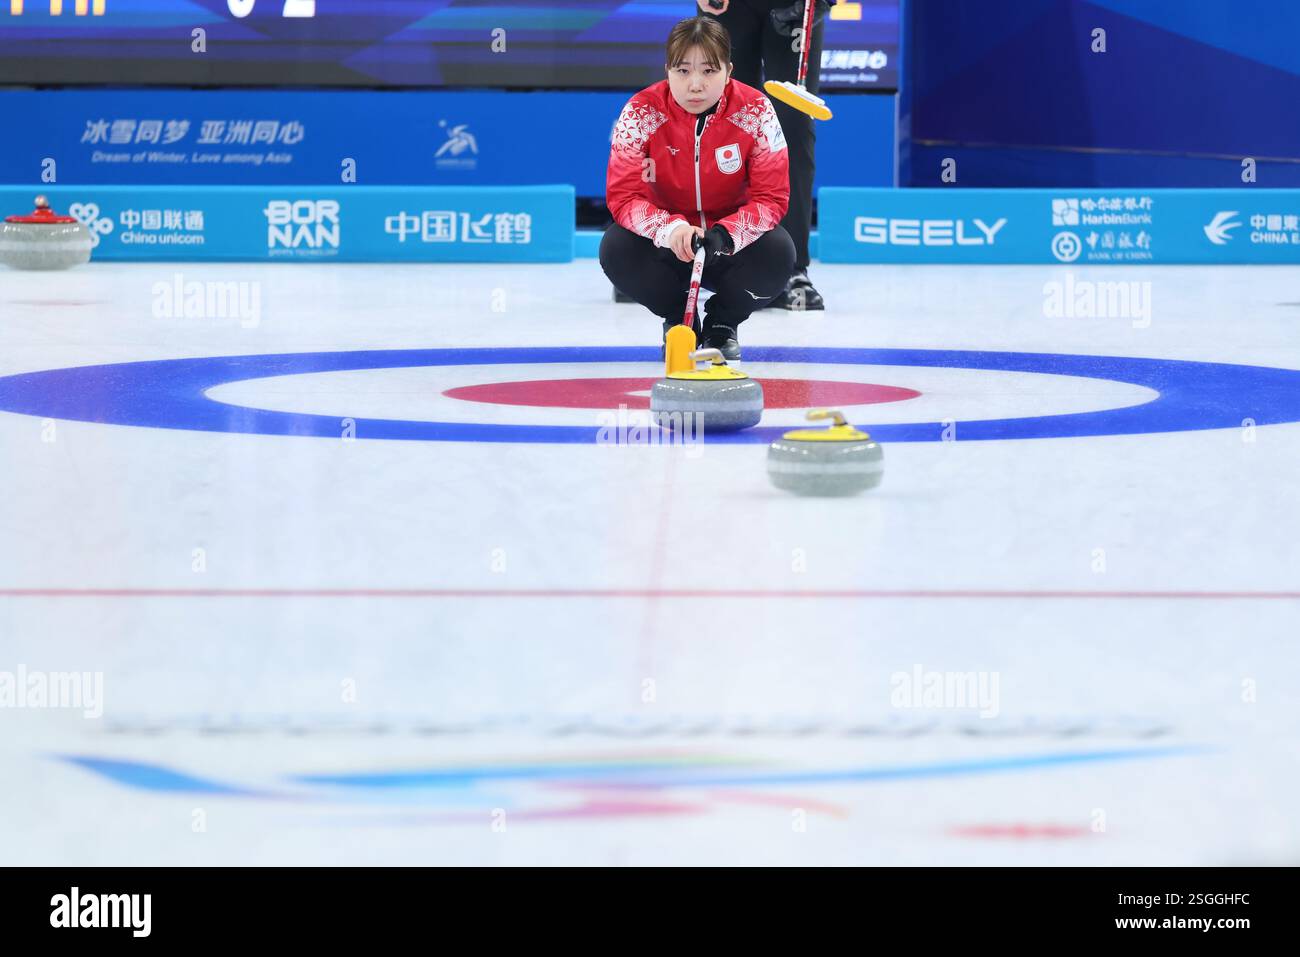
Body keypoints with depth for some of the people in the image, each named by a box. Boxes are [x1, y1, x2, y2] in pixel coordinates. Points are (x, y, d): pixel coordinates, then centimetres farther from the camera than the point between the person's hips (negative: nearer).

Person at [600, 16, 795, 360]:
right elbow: (622, 195, -21)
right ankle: (678, 318, 2)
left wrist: (724, 234, -37)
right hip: (667, 247, 0)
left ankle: (722, 322, 3)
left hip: (731, 245, 0)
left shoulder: (755, 112, -17)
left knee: (778, 252, -31)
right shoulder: (642, 113, -18)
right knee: (616, 249, -30)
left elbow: (771, 197, -17)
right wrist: (671, 229, -41)